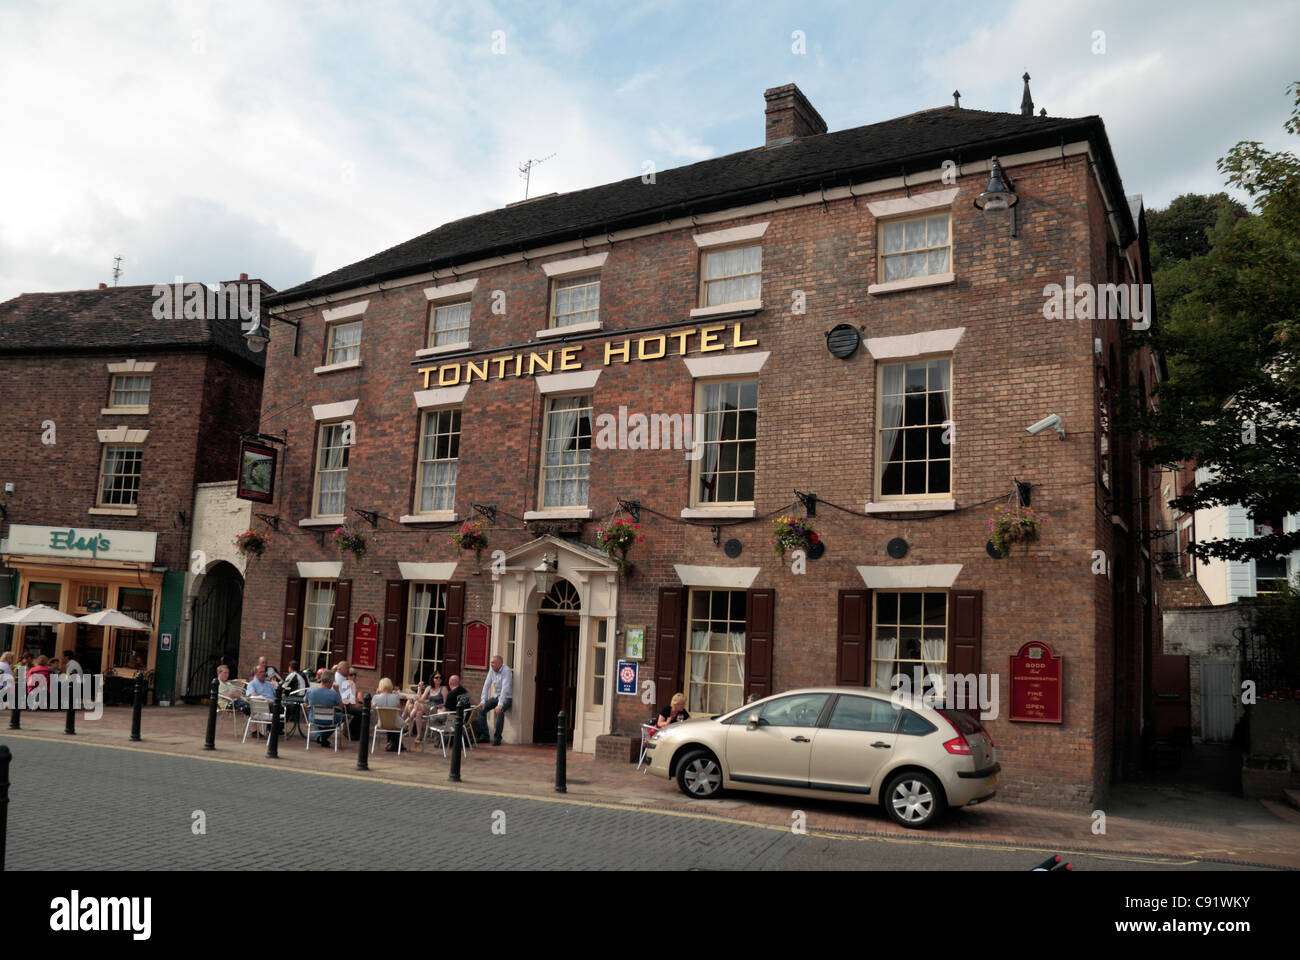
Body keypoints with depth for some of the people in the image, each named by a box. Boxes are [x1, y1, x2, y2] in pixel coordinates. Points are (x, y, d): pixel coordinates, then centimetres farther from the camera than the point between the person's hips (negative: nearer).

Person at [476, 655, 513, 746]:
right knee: (481, 708, -10)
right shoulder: (492, 670, 2)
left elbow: (505, 688, -28)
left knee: (499, 711, -33)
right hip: (496, 696, 7)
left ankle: (497, 738, -23)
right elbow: (486, 685, 2)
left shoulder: (506, 671, -20)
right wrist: (483, 701, -9)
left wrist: (500, 704, -36)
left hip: (506, 698, -7)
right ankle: (484, 736, -4)